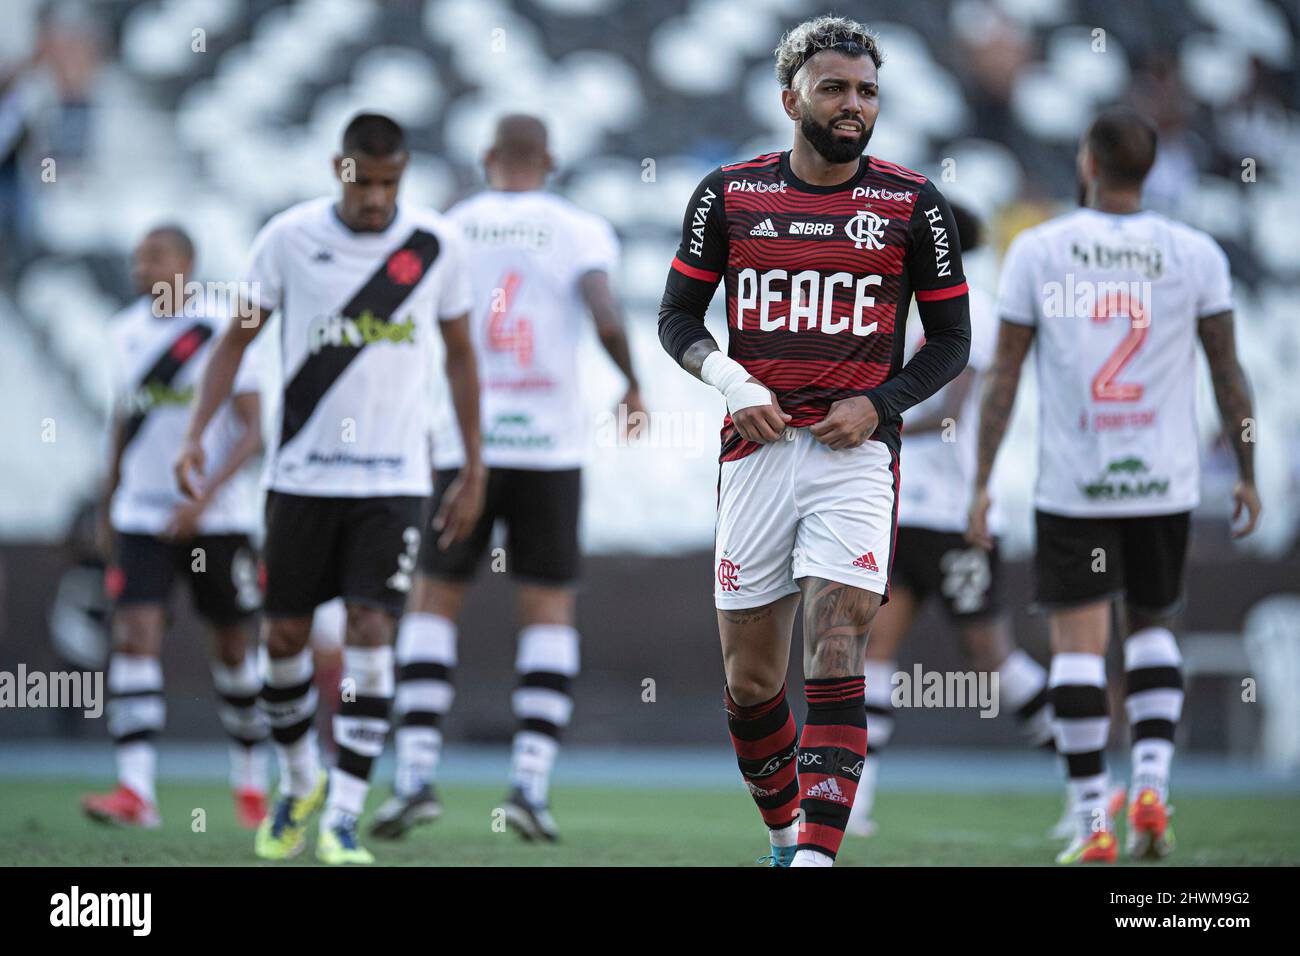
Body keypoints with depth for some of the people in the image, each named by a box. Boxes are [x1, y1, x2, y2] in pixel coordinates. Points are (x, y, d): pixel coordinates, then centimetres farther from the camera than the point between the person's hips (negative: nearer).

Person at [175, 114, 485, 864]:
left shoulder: (437, 246, -1)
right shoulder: (290, 237, -3)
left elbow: (460, 356, 10)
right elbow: (238, 337, 5)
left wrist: (474, 470, 9)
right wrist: (196, 434, -5)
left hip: (395, 478, -1)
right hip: (303, 472, 1)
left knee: (372, 629, -12)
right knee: (284, 634, 5)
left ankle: (343, 817, -9)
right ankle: (300, 783, 29)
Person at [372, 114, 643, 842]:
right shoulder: (579, 230, 1)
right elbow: (605, 315, -14)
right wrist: (633, 387, 3)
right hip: (549, 446, -1)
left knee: (434, 602, 10)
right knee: (550, 611, 7)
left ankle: (418, 774, -2)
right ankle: (532, 782, -5)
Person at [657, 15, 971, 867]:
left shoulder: (913, 204, 3)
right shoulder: (730, 194, 5)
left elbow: (952, 338, 9)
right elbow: (677, 317, 13)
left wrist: (878, 403, -6)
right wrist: (729, 379, -6)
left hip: (857, 451, -2)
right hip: (757, 447, 2)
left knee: (837, 652, -17)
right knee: (750, 678, 6)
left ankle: (818, 852, -21)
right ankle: (784, 832, 27)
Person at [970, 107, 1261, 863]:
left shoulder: (1037, 251, -3)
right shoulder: (1195, 254, -1)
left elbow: (1004, 375, -1)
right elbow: (1228, 373, 3)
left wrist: (982, 482, 4)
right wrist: (1247, 474, 13)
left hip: (1073, 483, -2)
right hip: (1165, 483, 2)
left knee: (1079, 643, 1)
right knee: (1153, 629, 19)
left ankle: (1093, 822, -3)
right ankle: (1152, 785, 1)